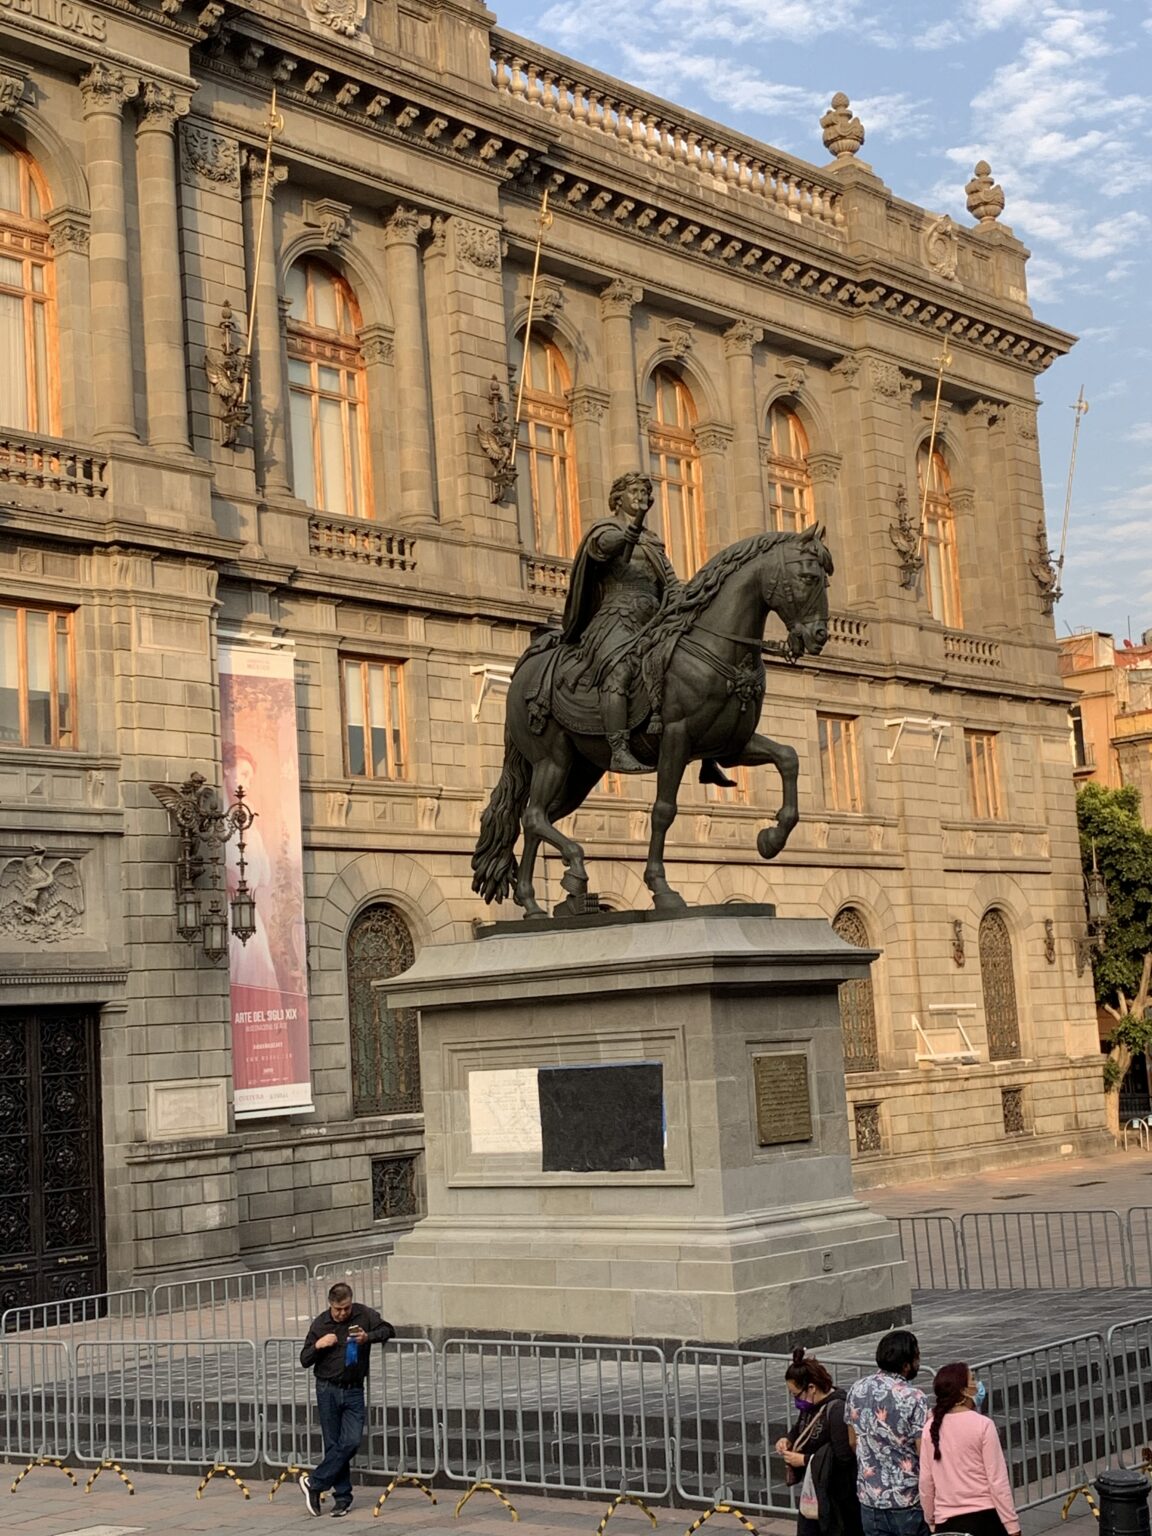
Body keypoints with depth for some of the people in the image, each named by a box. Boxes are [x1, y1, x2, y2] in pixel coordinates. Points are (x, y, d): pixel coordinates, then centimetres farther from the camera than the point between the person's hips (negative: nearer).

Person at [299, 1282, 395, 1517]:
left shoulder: (364, 1315, -2)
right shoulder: (320, 1324, 1)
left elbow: (389, 1330, 0)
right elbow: (304, 1360, 4)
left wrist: (368, 1337, -18)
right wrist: (318, 1345, -17)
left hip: (354, 1391, 0)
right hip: (328, 1390, 0)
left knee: (351, 1442, -11)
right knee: (334, 1445, 0)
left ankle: (314, 1483, 2)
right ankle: (343, 1497, 9)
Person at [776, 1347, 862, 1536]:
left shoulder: (838, 1410, -24)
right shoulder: (811, 1406, 4)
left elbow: (844, 1458, -28)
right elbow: (801, 1430, 25)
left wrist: (804, 1460, -20)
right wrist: (788, 1439, 3)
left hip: (836, 1502, -9)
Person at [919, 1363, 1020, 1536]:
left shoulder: (932, 1427, 1)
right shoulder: (982, 1425, -11)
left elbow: (925, 1482, 5)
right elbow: (998, 1481, -11)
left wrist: (931, 1521, 17)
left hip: (947, 1521, 4)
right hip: (985, 1518, -4)